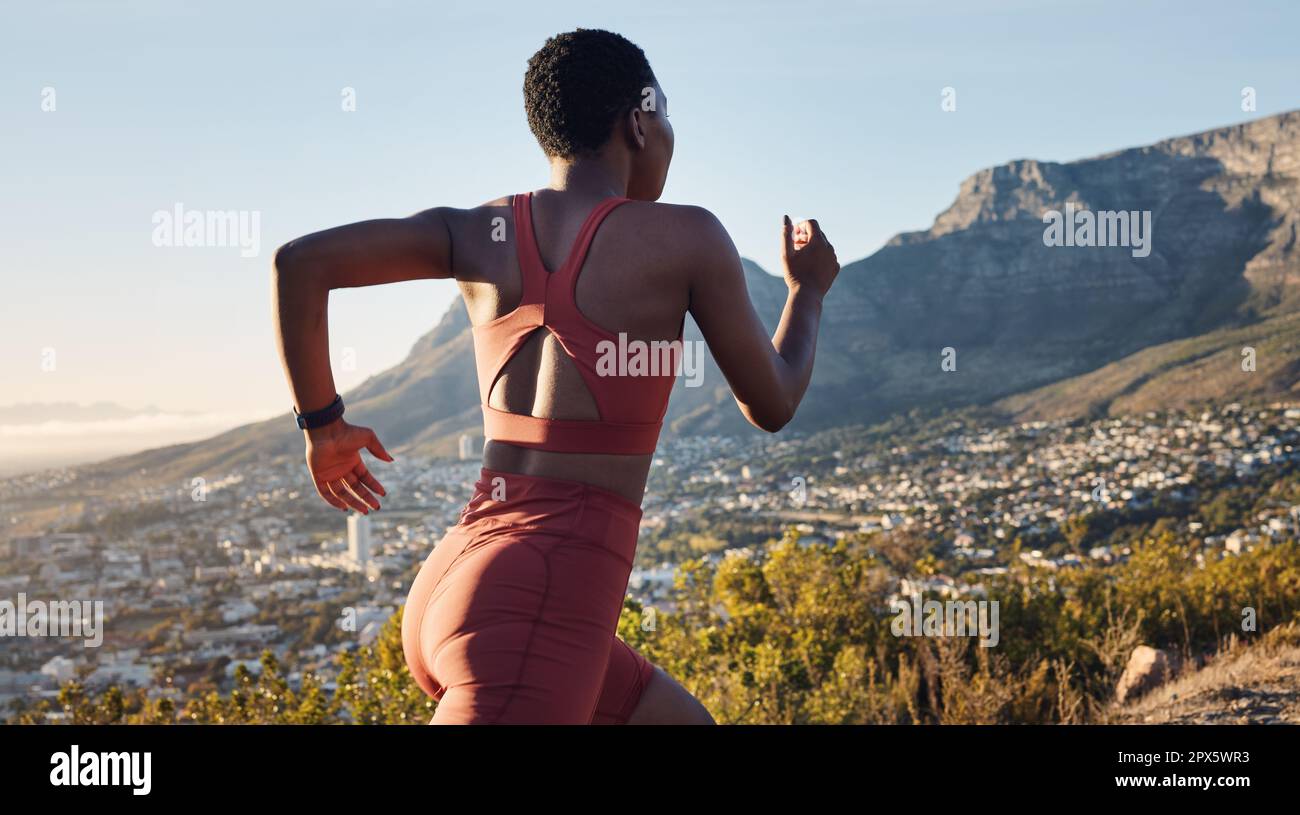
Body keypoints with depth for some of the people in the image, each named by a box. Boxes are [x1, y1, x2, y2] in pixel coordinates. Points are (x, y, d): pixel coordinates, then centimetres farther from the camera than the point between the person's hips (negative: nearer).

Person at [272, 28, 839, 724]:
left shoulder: (475, 231, 10)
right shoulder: (687, 237, -2)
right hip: (541, 611, -8)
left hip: (450, 587, 8)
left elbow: (299, 261, -3)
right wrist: (808, 288, 28)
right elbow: (771, 405, 10)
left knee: (680, 723, 27)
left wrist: (323, 424, 10)